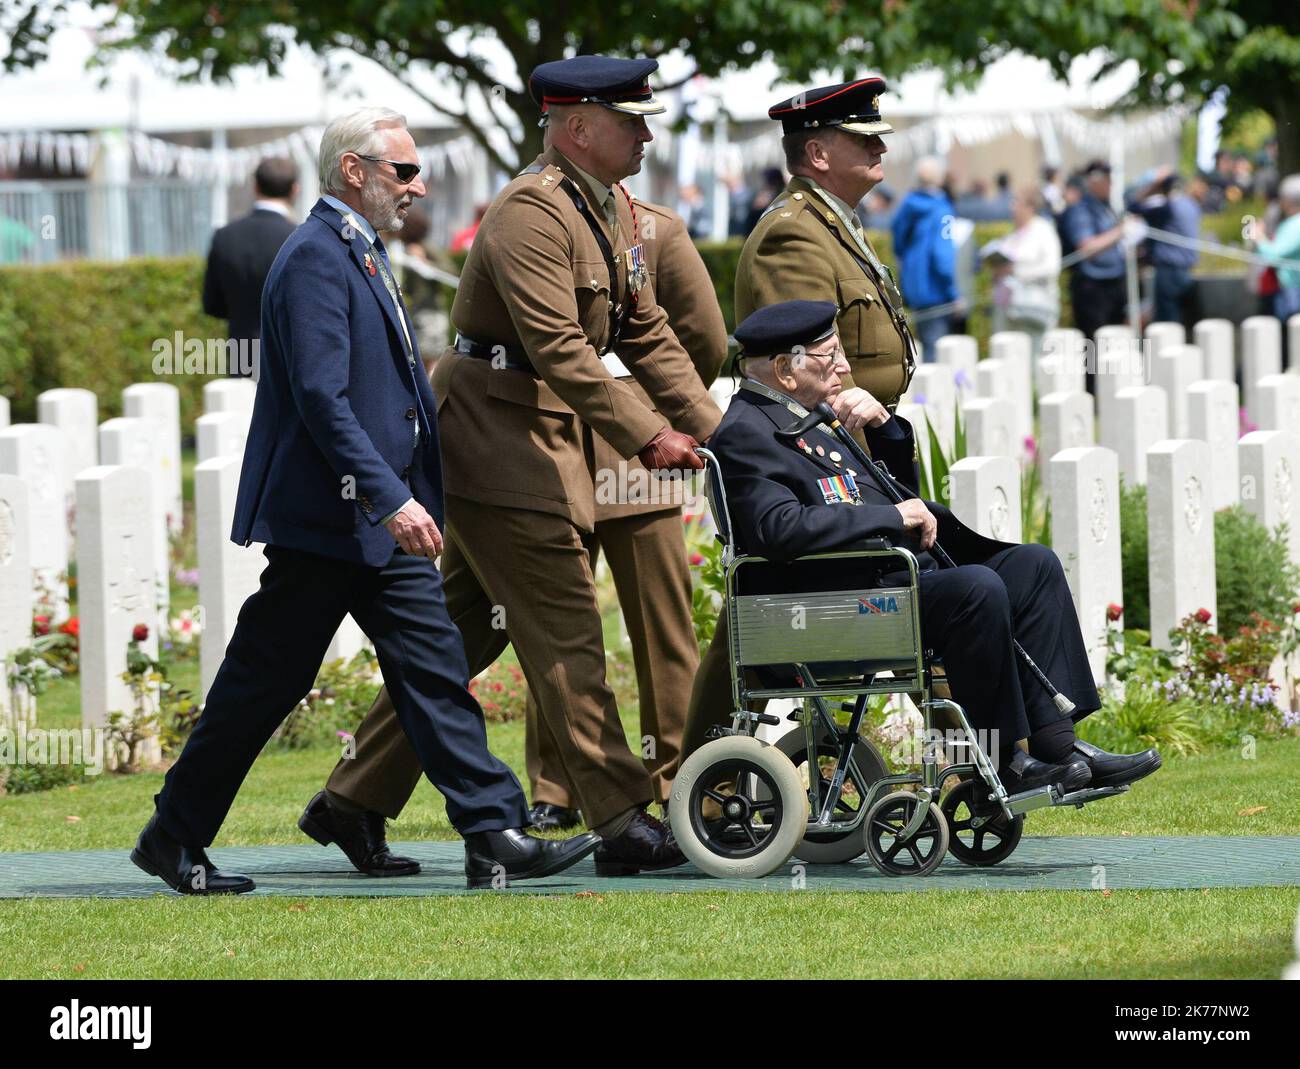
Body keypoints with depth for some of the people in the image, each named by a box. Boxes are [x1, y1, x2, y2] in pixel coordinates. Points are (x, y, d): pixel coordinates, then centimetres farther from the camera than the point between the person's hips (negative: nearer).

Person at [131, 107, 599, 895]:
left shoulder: (362, 254, 16)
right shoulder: (316, 257, -15)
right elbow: (322, 398, -23)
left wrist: (418, 497, 19)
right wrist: (391, 501, -27)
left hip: (380, 518, 9)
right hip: (325, 520, -9)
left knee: (435, 666, 1)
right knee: (265, 682, 0)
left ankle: (496, 836, -3)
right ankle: (175, 838, 12)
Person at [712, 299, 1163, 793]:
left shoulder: (803, 418, 21)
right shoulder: (745, 433, -10)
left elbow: (901, 488, 28)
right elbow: (780, 528, -27)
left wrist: (885, 427, 7)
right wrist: (895, 515, -19)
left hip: (897, 568, 11)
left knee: (1032, 564, 4)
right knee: (976, 589, -29)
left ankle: (1055, 740, -4)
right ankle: (1003, 762, -20)